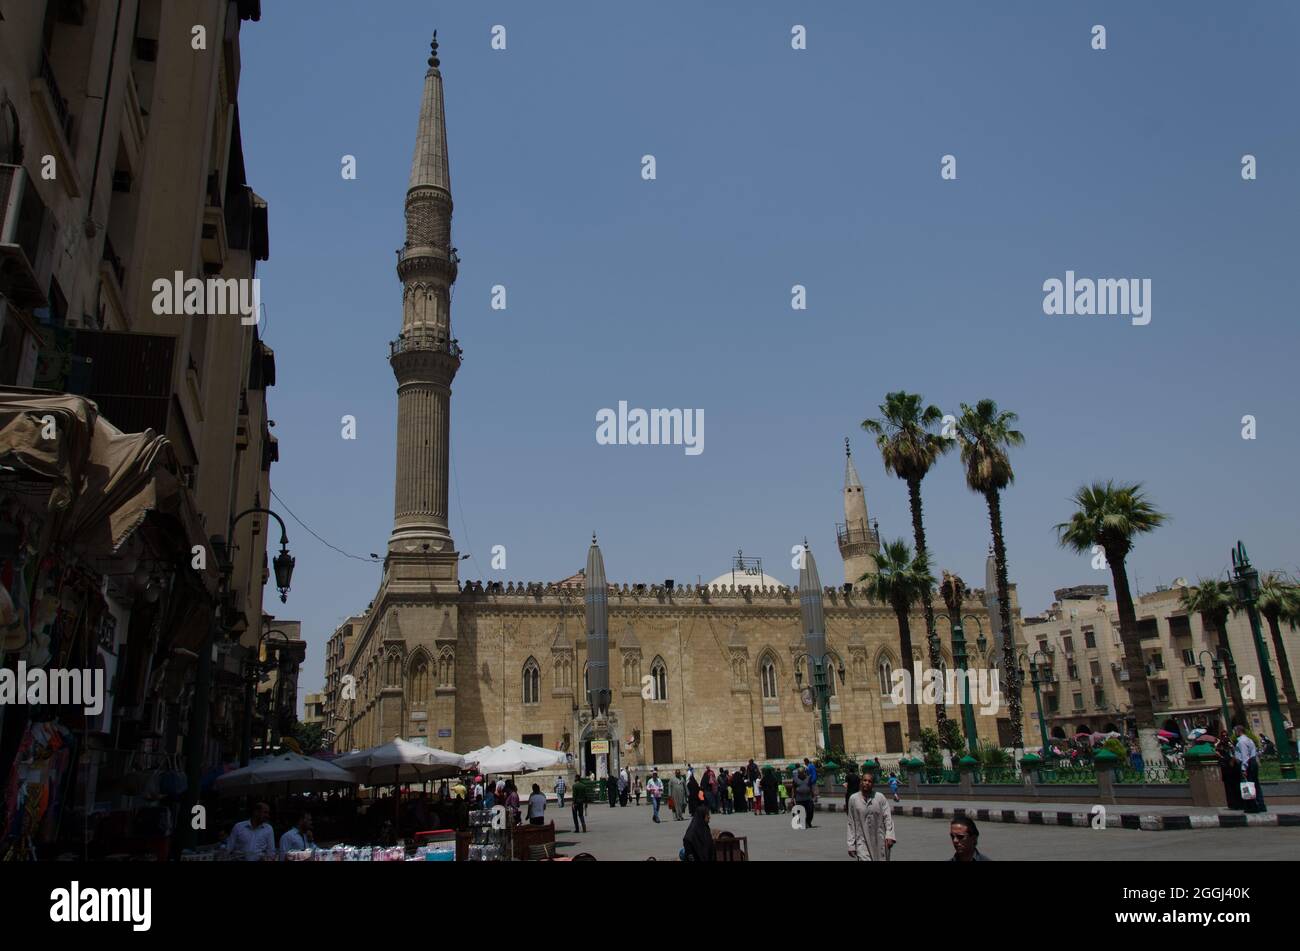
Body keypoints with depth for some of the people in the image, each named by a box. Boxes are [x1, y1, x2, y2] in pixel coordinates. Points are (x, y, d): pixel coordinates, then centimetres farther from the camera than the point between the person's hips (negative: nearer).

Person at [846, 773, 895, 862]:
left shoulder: (880, 797, -2)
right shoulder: (853, 799, 0)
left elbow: (888, 817, -4)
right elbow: (851, 823, 5)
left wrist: (889, 836, -18)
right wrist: (851, 844, 4)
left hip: (880, 842, 1)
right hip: (862, 842, -1)